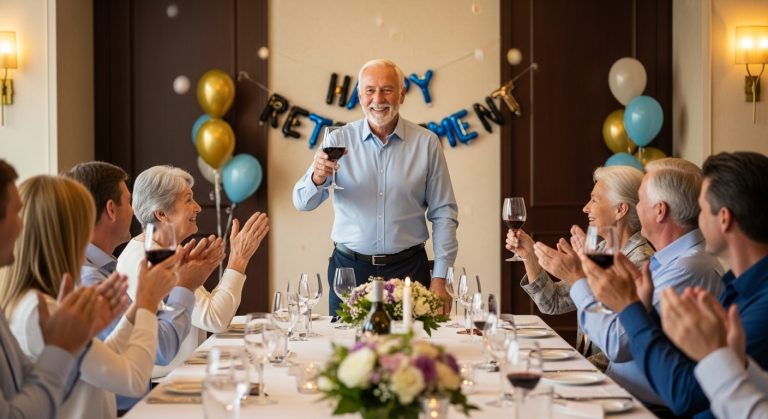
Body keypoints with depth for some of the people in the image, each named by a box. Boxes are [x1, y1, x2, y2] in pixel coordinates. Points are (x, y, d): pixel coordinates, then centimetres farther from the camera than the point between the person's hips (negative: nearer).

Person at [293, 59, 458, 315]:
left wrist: (440, 279, -4)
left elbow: (443, 213, 2)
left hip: (408, 268, 0)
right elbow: (303, 203, -4)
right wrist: (317, 178, -26)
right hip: (349, 267, 0)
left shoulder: (426, 143, 1)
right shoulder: (340, 139, 2)